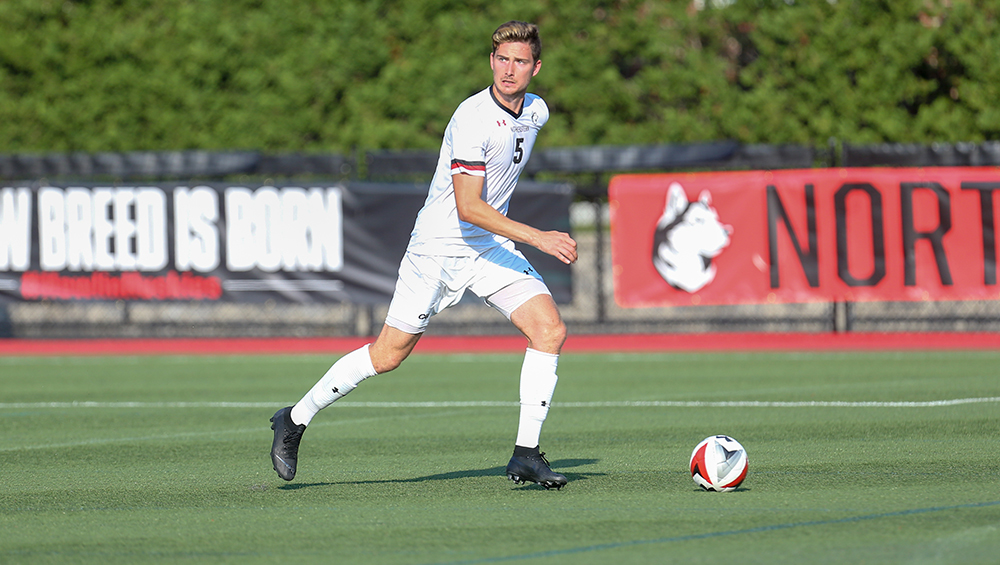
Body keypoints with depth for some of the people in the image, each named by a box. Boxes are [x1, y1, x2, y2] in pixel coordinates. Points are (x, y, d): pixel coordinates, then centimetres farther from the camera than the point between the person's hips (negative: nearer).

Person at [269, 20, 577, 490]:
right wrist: (538, 238, -33)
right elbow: (468, 207, -30)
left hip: (492, 248, 6)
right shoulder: (473, 119, -24)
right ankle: (296, 420, 21)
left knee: (550, 329, -14)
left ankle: (526, 454, -11)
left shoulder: (537, 112, 2)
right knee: (387, 356, 1)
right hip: (438, 249, -6)